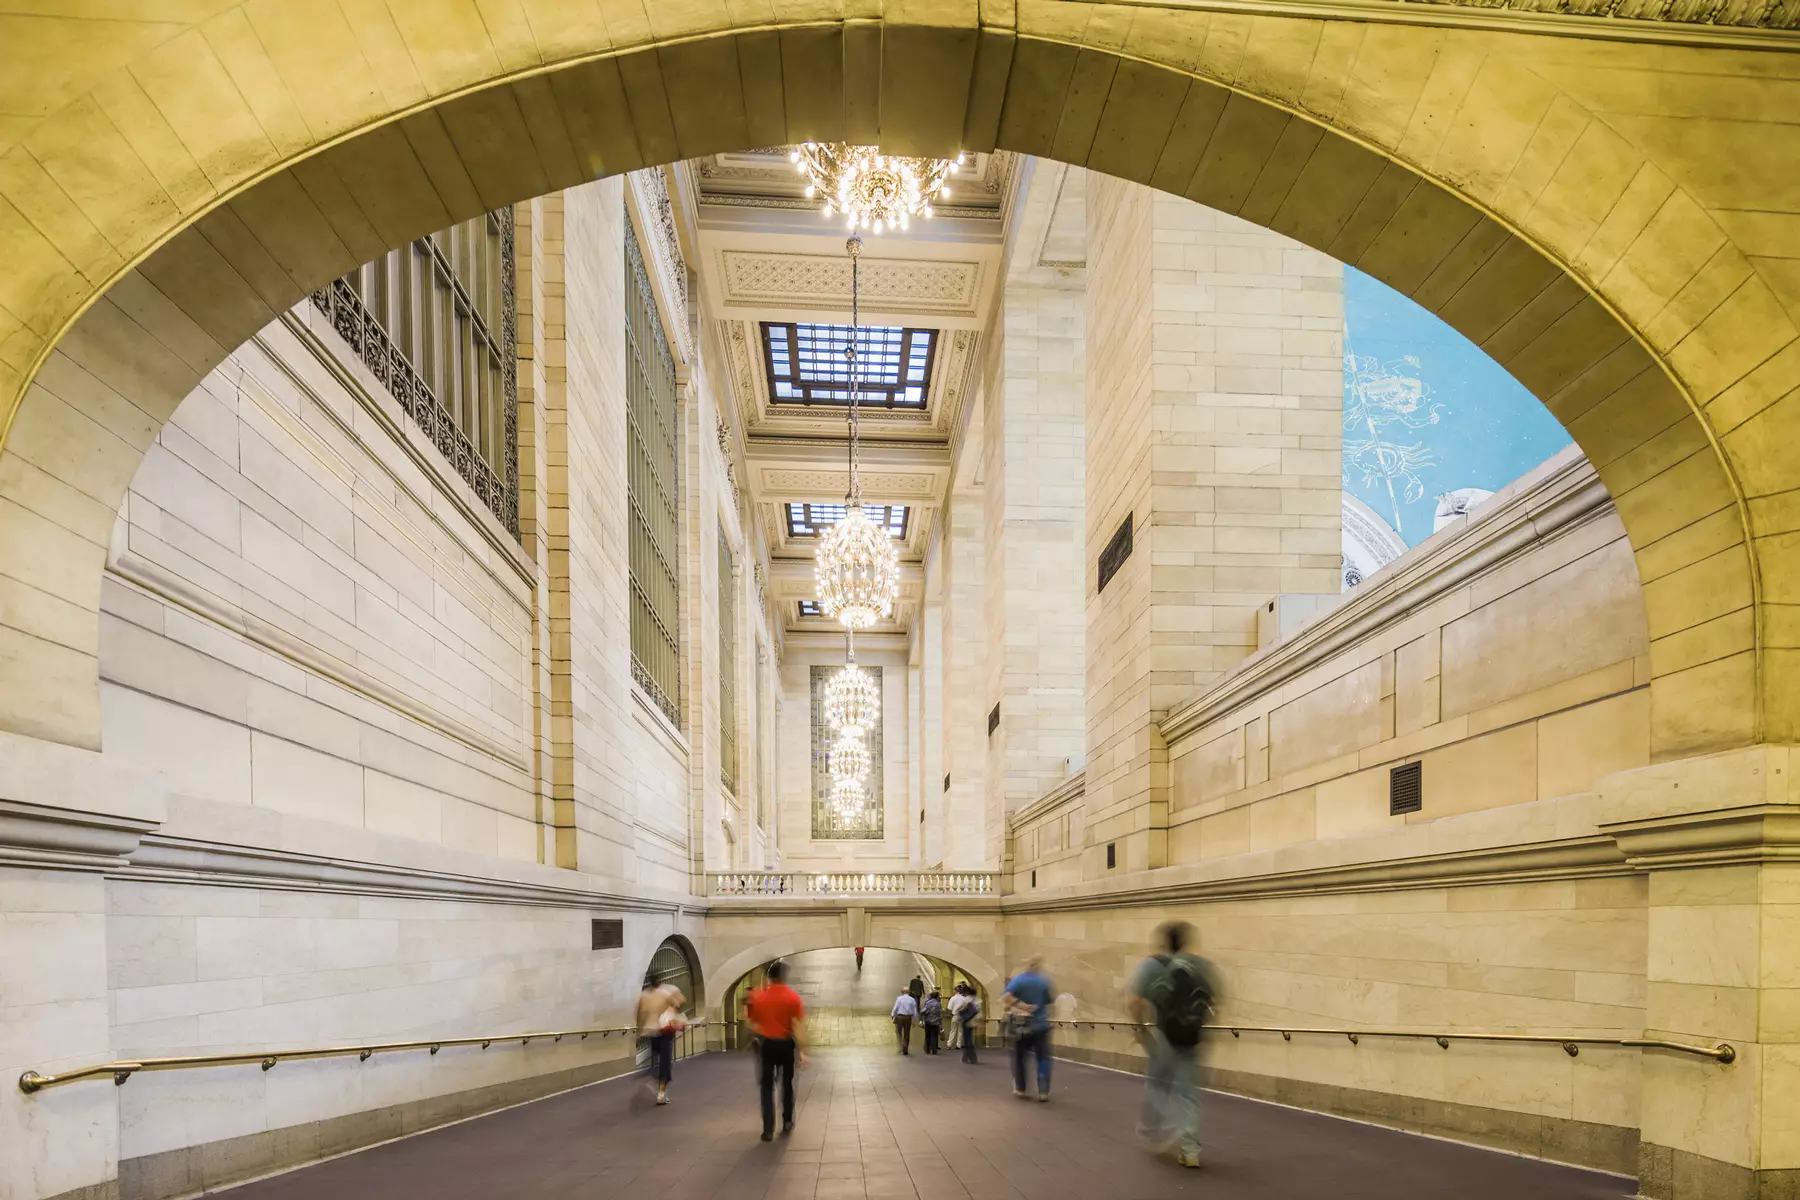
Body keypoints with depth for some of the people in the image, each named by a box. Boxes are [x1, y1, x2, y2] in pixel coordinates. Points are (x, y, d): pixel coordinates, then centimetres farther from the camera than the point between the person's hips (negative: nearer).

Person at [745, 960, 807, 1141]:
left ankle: (768, 1129, 1)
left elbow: (753, 1024, -1)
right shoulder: (793, 997, -9)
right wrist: (801, 1051, -10)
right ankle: (787, 1123, 25)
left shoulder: (758, 996, -4)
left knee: (767, 1087, 6)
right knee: (787, 1084, 18)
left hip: (765, 1044, 0)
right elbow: (796, 1026, -12)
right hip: (786, 1044, 0)